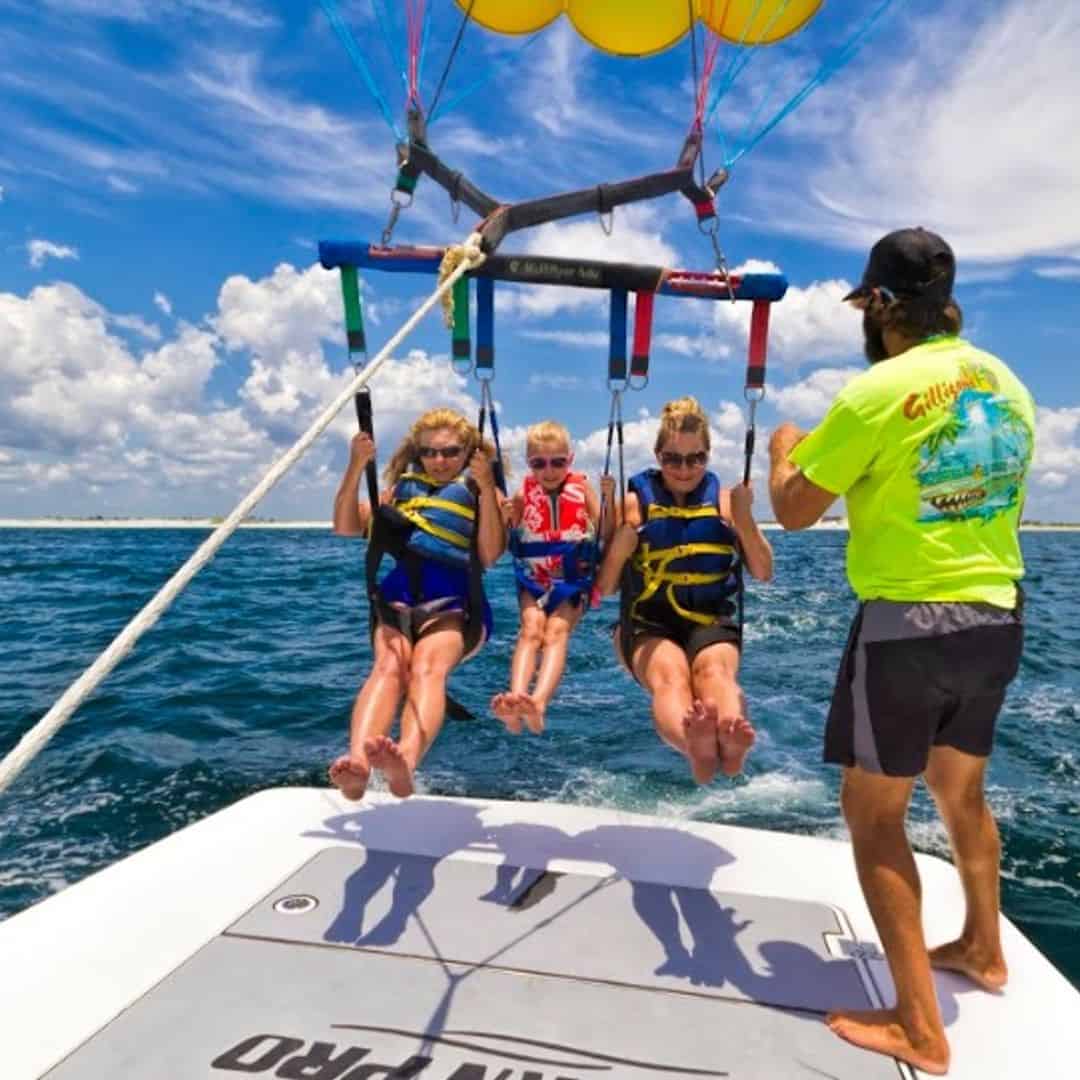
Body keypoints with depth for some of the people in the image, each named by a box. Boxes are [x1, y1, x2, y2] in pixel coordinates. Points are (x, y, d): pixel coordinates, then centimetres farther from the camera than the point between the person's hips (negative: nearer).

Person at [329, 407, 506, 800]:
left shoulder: (481, 492, 13)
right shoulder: (402, 487, 21)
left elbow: (490, 554, -4)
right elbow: (346, 528, 11)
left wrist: (486, 487, -10)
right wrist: (355, 467, 1)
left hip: (454, 606, -2)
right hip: (397, 600, 2)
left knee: (428, 667, -34)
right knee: (388, 666, -30)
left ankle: (406, 761, -59)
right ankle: (357, 763, -52)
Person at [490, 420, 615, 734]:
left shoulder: (582, 489, 0)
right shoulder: (524, 495, 2)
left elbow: (607, 536, -6)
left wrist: (608, 498, -20)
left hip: (574, 581, -1)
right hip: (533, 581, 1)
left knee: (557, 631, -24)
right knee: (531, 628, -24)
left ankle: (539, 702, -45)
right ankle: (516, 697, -43)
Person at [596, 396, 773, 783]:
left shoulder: (724, 499, 10)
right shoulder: (635, 501, 6)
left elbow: (764, 573, 6)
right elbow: (604, 586, 5)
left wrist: (745, 520, -8)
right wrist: (620, 546, -15)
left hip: (712, 622, 1)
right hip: (649, 624, -1)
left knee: (716, 669, -33)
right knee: (669, 674, -34)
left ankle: (731, 740, -63)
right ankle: (695, 745, -64)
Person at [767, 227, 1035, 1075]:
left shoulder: (877, 392, -15)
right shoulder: (1007, 385, 8)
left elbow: (794, 512, -8)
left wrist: (784, 450, 12)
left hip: (908, 623, -7)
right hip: (997, 617, 8)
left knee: (873, 811, 6)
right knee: (961, 789, 26)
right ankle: (982, 948, 47)